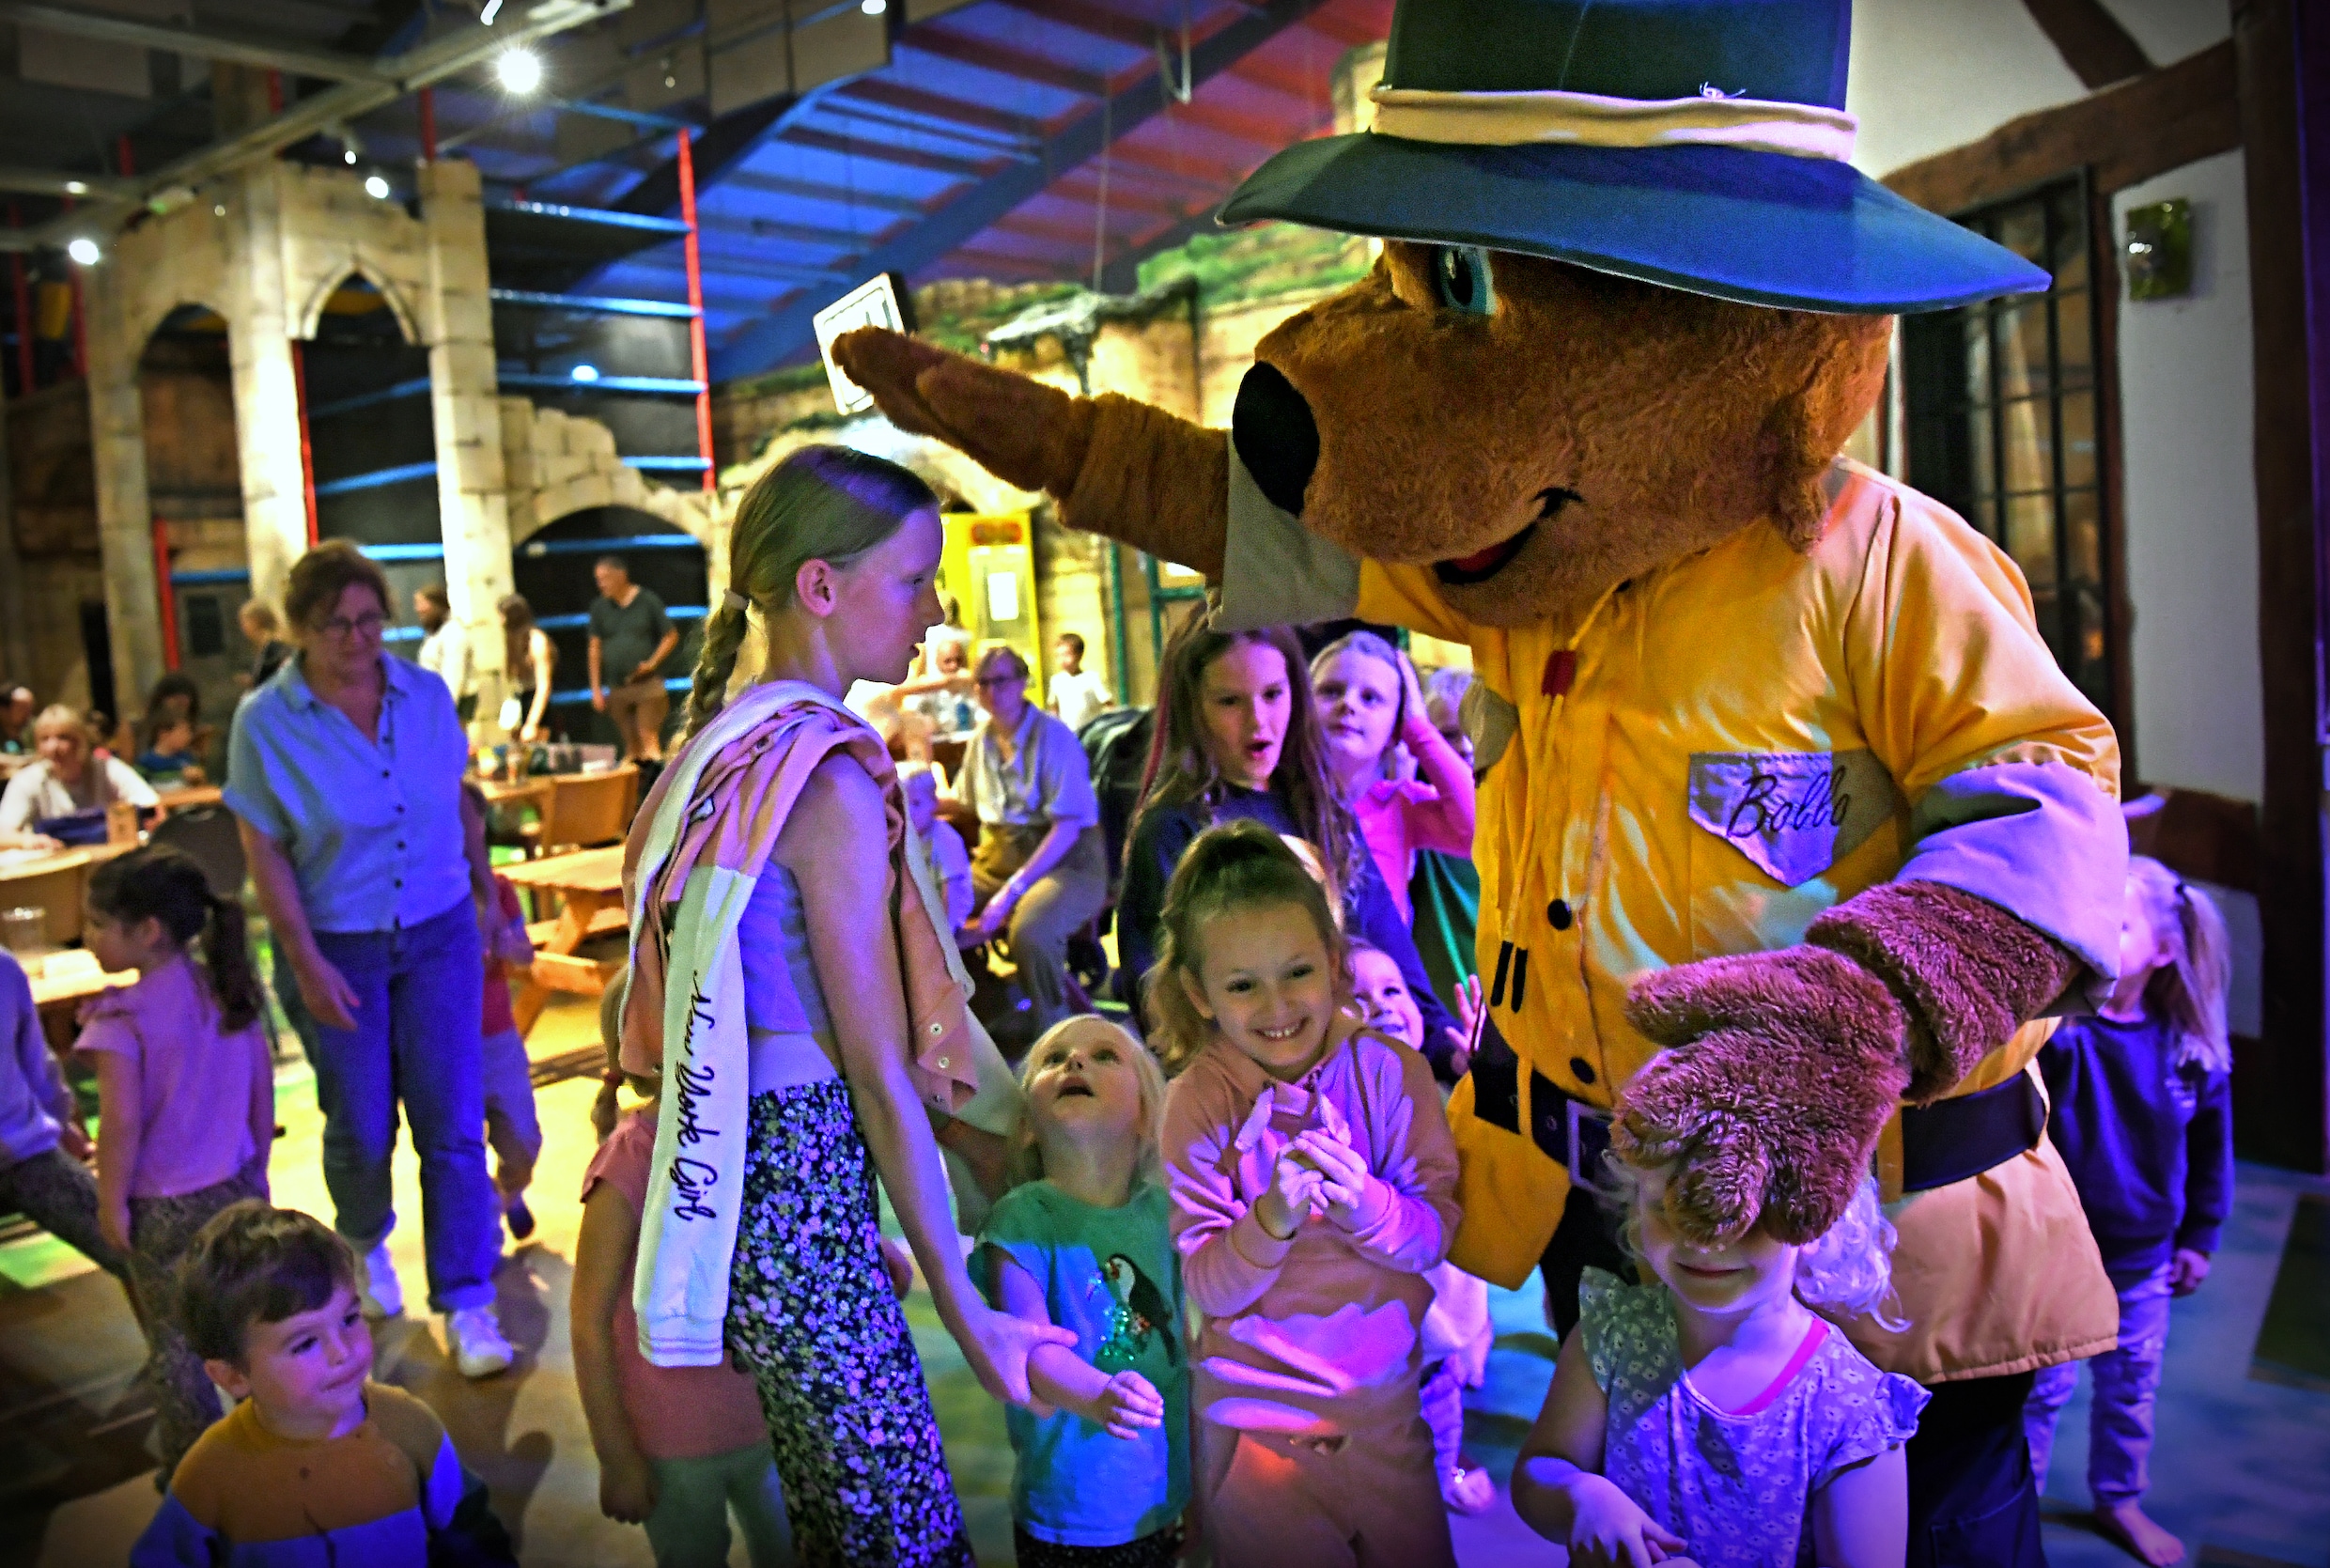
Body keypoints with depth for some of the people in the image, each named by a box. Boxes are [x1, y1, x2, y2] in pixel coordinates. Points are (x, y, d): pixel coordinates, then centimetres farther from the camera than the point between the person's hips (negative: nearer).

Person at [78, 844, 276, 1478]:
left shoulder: (120, 1016, -21)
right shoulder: (229, 993, -3)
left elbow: (122, 1123, -24)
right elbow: (262, 1087, 4)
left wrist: (111, 1205, -11)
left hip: (163, 1210, -6)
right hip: (234, 1191, 6)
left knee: (174, 1345, 12)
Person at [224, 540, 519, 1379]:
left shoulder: (428, 696, -2)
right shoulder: (265, 721, -9)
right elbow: (264, 854, -7)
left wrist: (485, 893, 15)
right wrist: (307, 965, -11)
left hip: (440, 937, 2)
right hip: (339, 947, -1)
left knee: (452, 1127, -1)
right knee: (361, 1129, 10)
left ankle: (466, 1306, 10)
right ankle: (365, 1244, 43)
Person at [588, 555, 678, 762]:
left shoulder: (648, 601, -1)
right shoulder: (599, 607, 9)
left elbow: (671, 636, 3)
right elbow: (595, 648, 10)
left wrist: (652, 663, -10)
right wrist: (596, 689, 6)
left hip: (648, 684, -4)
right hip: (617, 689, 4)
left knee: (649, 741, -11)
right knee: (631, 746, 7)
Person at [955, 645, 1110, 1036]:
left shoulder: (1053, 736, -10)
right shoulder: (981, 739, 11)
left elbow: (1068, 826, -16)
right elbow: (965, 802, 27)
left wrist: (1014, 889, -21)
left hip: (1064, 859, -6)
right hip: (998, 856, 6)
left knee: (1028, 930, -36)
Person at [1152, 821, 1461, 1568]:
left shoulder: (1389, 1069, -8)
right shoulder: (1199, 1101, -12)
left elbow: (1436, 1236, -8)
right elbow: (1210, 1289, -13)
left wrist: (1364, 1204, -28)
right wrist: (1274, 1216, -31)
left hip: (1388, 1395, 2)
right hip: (1256, 1416, -2)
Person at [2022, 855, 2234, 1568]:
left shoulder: (2191, 1047, -8)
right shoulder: (2059, 1028, -22)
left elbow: (2210, 1143, 7)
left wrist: (2199, 1235, 12)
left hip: (2143, 1260, 4)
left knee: (2130, 1386, 22)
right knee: (2043, 1390, 10)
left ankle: (2119, 1501, 46)